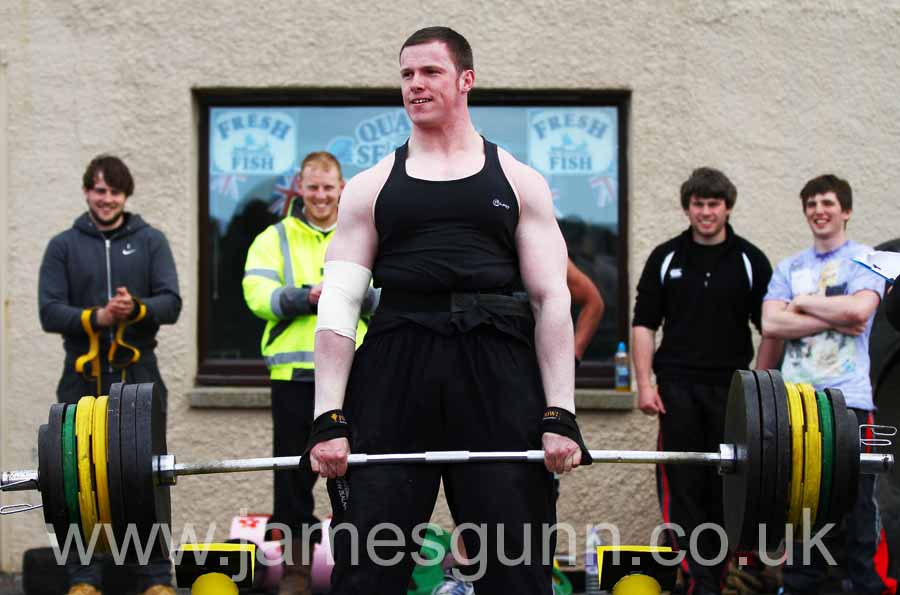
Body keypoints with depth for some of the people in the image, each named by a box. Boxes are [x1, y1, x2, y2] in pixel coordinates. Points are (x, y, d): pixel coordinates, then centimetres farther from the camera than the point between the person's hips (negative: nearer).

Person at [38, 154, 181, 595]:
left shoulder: (151, 241, 8)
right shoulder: (63, 246, 8)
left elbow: (170, 303, -1)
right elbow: (49, 311, -1)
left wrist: (136, 309, -21)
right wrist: (95, 318, -18)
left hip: (139, 377, 0)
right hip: (83, 378, 1)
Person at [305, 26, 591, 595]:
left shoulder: (519, 182, 11)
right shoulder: (371, 186, 12)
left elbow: (552, 300, 4)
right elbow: (338, 306, 6)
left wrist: (561, 416, -6)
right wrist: (329, 419, -5)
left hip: (497, 376, 0)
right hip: (393, 375, 1)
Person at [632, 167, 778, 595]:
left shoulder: (750, 261, 5)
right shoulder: (665, 258, 6)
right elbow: (644, 323, 6)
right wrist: (644, 383, -3)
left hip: (731, 387, 0)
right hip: (678, 387, 0)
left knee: (724, 484, 1)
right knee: (682, 484, -5)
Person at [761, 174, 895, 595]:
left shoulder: (864, 259, 4)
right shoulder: (789, 268, 15)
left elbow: (858, 309, -15)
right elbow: (771, 324, 0)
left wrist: (802, 302, -3)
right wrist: (832, 321, -9)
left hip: (848, 398, -4)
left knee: (857, 503, -3)